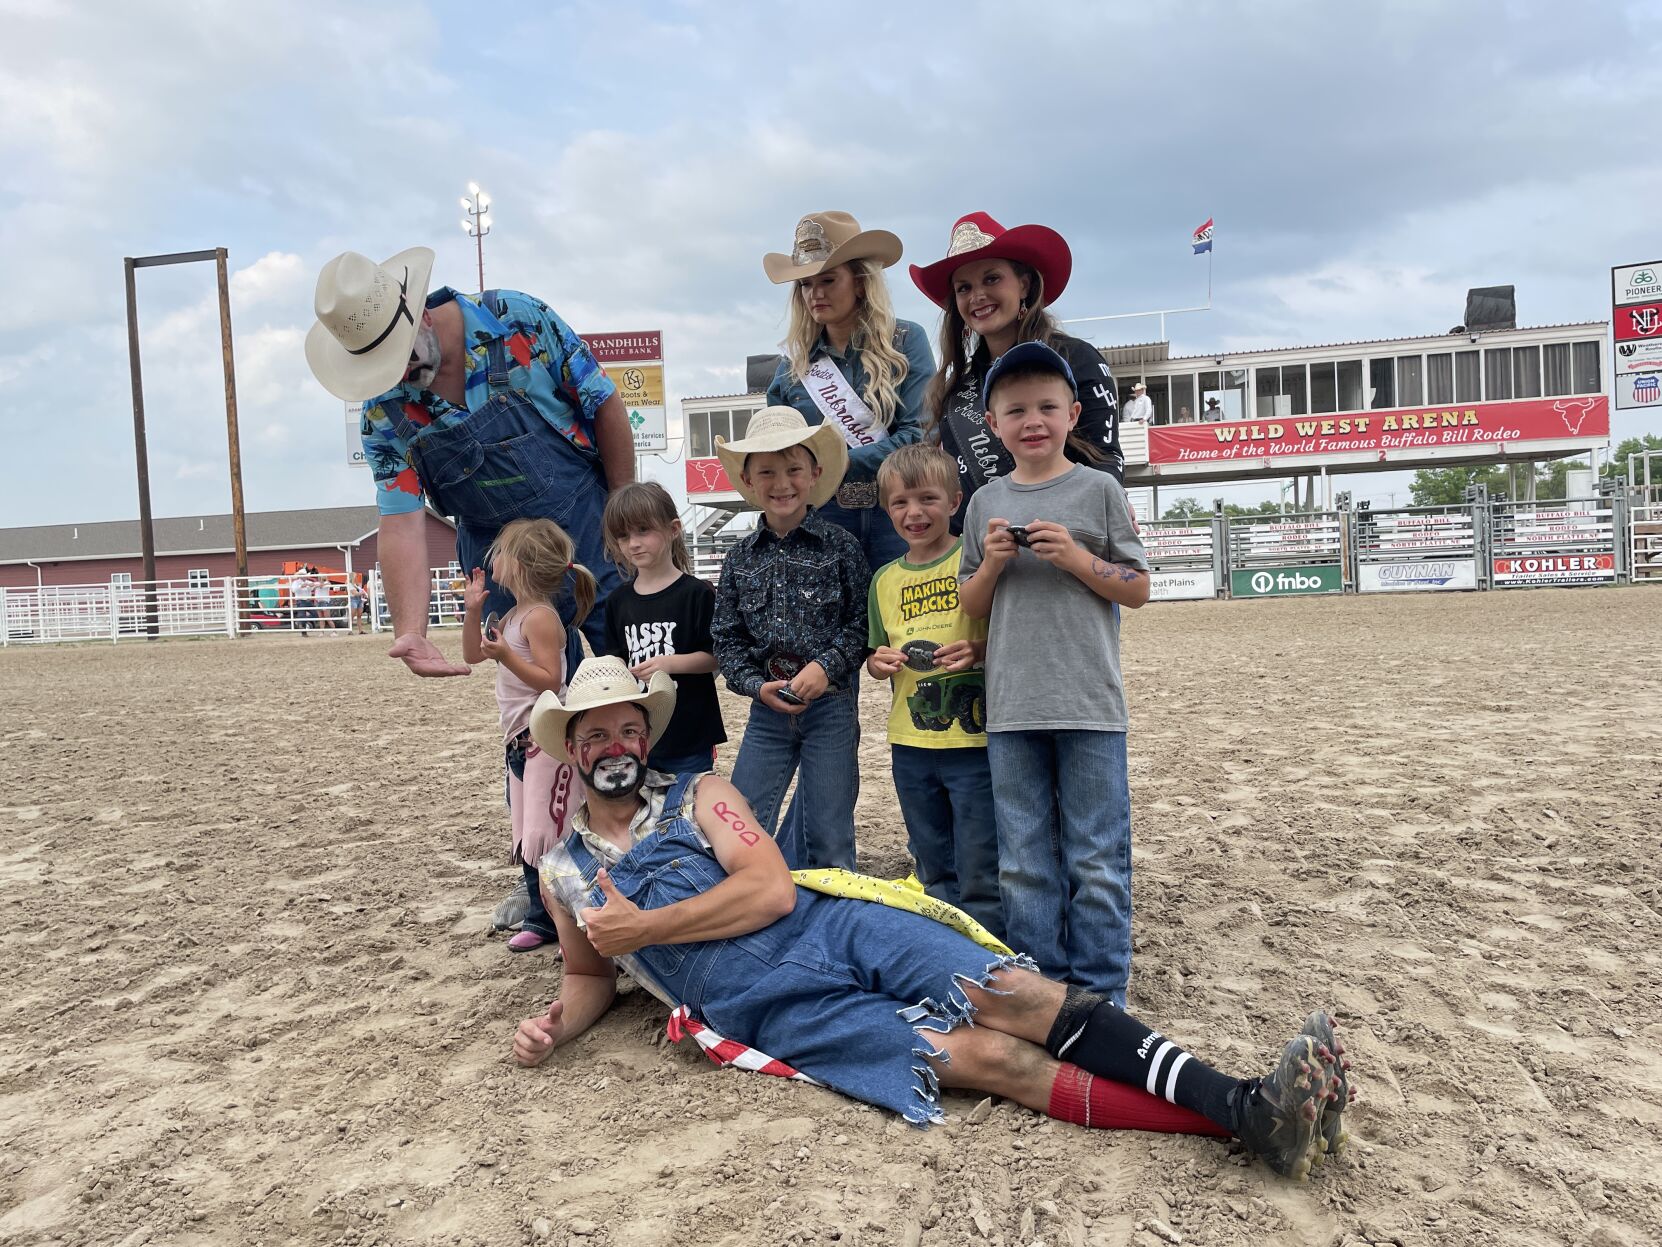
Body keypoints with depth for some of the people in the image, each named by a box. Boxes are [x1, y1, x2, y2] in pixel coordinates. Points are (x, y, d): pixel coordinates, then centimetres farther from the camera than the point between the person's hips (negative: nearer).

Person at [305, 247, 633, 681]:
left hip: (588, 521, -2)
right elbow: (401, 524, -9)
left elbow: (604, 404, -7)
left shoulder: (517, 319, -14)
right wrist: (410, 632, -22)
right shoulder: (385, 414, -7)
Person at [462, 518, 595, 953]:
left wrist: (507, 655, -28)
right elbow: (473, 655, 24)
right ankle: (540, 919, 25)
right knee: (528, 834, 14)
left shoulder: (540, 617, -16)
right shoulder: (512, 616, 13)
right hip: (519, 740, 10)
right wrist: (473, 610, 13)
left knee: (548, 832, -10)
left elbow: (551, 680, -21)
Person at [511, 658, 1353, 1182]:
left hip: (836, 928, 2)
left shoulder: (697, 794, 7)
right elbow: (591, 975, 22)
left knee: (1023, 999, -20)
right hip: (779, 1012, -1)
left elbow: (773, 891, -5)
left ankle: (1253, 1108, -23)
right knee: (987, 1058, -18)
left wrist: (644, 927, -8)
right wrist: (555, 1023, 0)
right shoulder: (561, 873, 12)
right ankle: (1237, 1120, -24)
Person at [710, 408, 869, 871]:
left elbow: (862, 624, -2)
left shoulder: (840, 546, -2)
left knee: (830, 841, 7)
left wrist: (826, 666, -16)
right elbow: (727, 638, 5)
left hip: (830, 707, -2)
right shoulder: (740, 557, 5)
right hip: (767, 711, 3)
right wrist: (757, 685, -9)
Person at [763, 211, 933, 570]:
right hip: (822, 523, 2)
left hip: (898, 520, -2)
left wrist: (842, 464, -17)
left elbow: (919, 434, -8)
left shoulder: (906, 342, 3)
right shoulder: (794, 364, 11)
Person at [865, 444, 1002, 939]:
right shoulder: (885, 579, 9)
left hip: (974, 741, -5)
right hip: (911, 745, 5)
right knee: (934, 874, 18)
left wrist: (978, 649, -22)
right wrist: (878, 661, -5)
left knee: (980, 876, 1)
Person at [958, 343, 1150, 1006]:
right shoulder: (986, 503, 10)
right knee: (1023, 864, 10)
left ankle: (1101, 993, 16)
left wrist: (1075, 557, -11)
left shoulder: (1099, 490, 2)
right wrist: (992, 562, -5)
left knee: (1096, 861, 4)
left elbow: (1138, 590, 3)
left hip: (1088, 705, -3)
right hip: (1011, 707, 3)